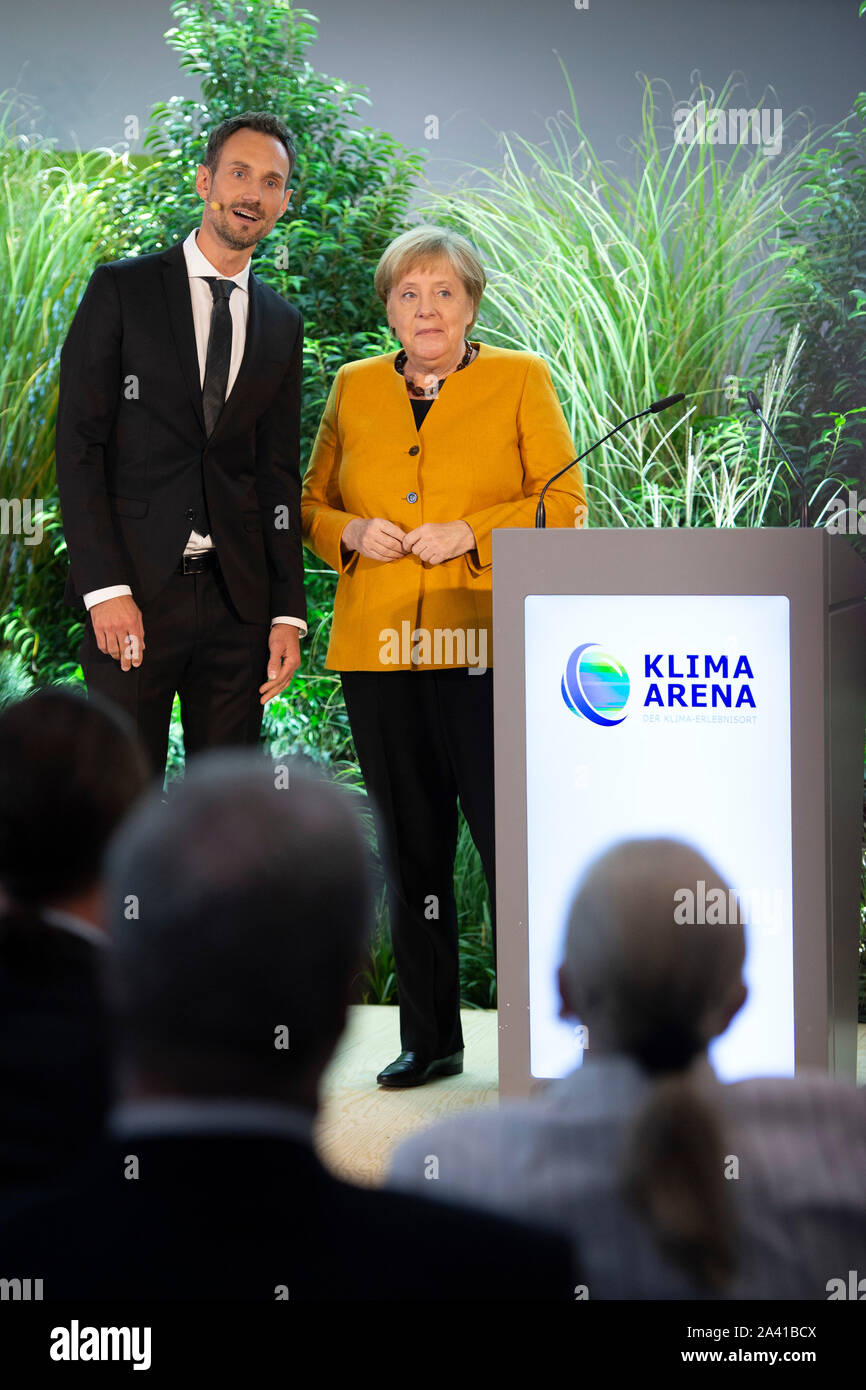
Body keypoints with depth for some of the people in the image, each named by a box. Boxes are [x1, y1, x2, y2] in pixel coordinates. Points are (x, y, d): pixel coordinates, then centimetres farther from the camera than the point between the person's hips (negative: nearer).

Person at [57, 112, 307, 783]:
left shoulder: (283, 325, 14)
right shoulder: (122, 289, 2)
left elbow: (279, 474, 14)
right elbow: (78, 443, -4)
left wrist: (288, 612, 6)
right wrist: (106, 587, -13)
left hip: (238, 600, 4)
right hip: (133, 590, -3)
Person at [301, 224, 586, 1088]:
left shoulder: (520, 379, 6)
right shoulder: (354, 388, 15)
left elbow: (564, 503, 2)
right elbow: (311, 504, 19)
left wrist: (470, 534, -12)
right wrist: (353, 533, -2)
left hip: (486, 649, -3)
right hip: (379, 649, 3)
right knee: (409, 849, 8)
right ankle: (429, 1040, 18)